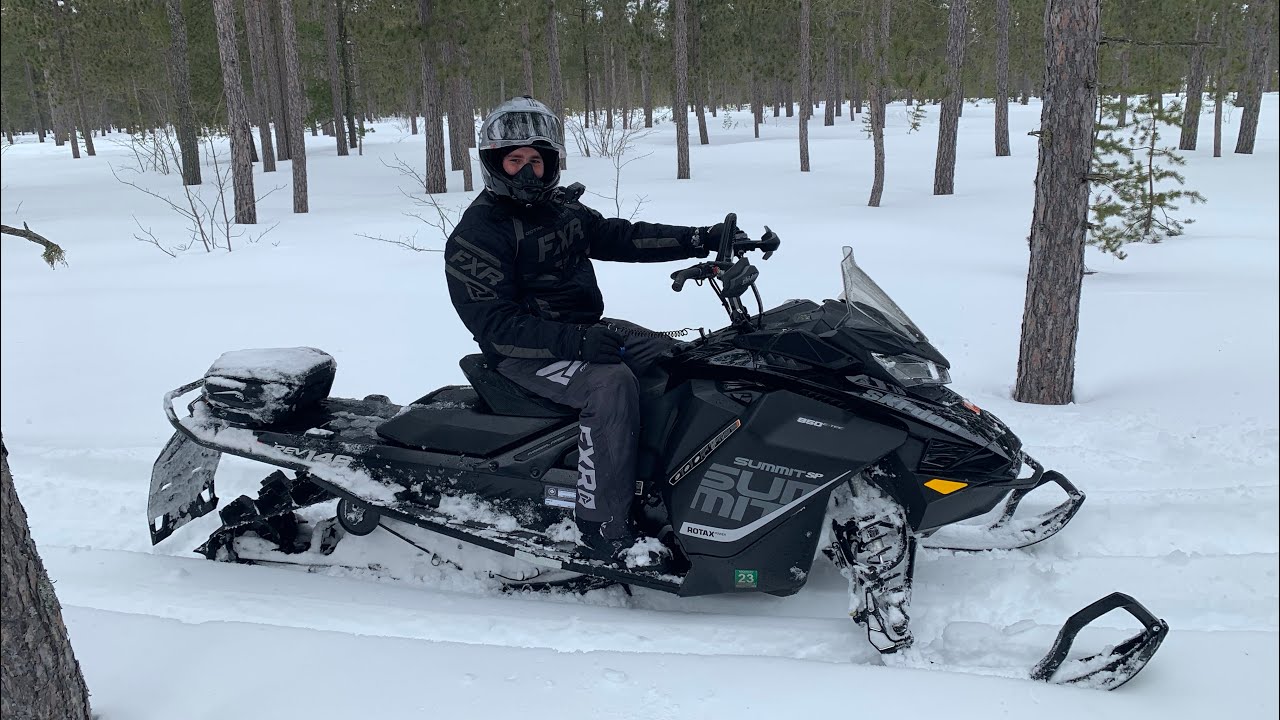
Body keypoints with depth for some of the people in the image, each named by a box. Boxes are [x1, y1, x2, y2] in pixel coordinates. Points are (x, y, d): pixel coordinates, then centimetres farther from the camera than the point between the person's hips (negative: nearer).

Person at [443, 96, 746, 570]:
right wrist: (576, 342, -33)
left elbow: (622, 238, 12)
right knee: (612, 383, -33)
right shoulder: (476, 235, -13)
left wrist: (699, 240, 0)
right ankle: (603, 530, -29)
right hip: (524, 352, -8)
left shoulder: (561, 207, 11)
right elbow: (493, 323, -21)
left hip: (584, 329, 9)